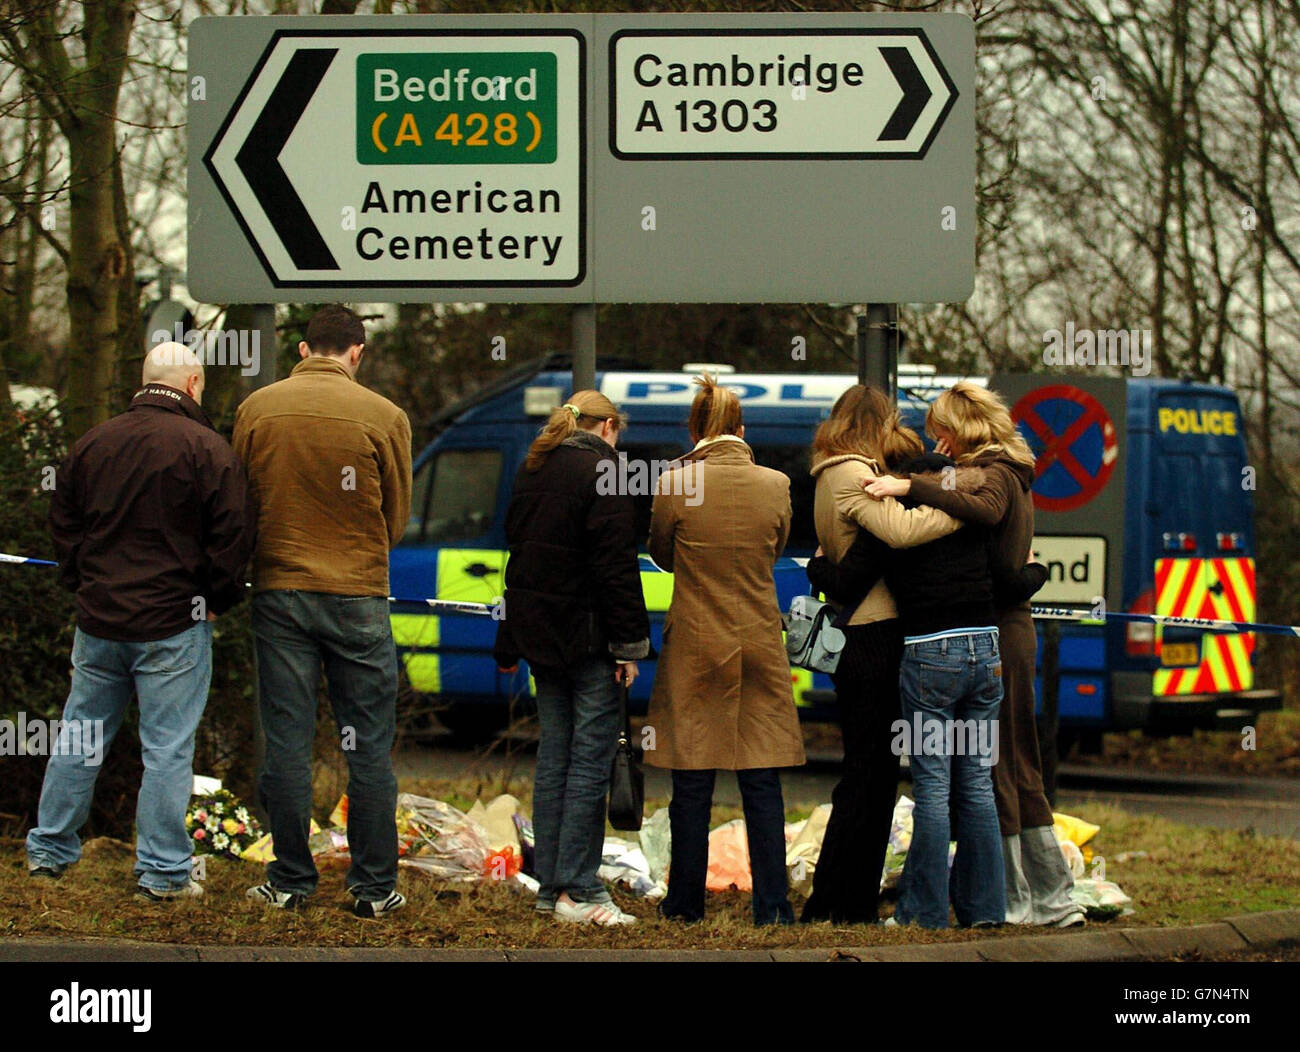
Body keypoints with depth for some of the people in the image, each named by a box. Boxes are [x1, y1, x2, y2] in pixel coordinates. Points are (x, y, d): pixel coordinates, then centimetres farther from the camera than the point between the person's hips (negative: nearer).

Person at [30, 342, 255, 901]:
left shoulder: (92, 443, 6)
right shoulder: (206, 448, -11)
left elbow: (62, 525, 14)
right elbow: (232, 535, -11)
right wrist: (218, 599, 3)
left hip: (99, 620, 5)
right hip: (174, 624, -5)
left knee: (79, 735, 16)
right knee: (167, 748, 0)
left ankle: (49, 850, 23)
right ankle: (162, 871, 1)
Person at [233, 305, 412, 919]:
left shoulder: (256, 408, -1)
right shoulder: (384, 417, -7)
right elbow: (396, 518, 3)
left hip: (278, 591, 2)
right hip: (359, 594, -2)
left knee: (287, 744, 6)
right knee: (368, 747, 5)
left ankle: (290, 883, 10)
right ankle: (374, 887, 7)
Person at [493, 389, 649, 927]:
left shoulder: (532, 471, 13)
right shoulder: (602, 473, -12)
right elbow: (616, 565, -16)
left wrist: (509, 644, 21)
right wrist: (629, 644, -14)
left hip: (538, 632, 8)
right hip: (587, 636, -8)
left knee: (553, 756, 12)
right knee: (591, 758, -6)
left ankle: (550, 884, 14)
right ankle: (577, 891, -8)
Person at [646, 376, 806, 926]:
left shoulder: (675, 485, -10)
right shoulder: (775, 486, -4)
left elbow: (661, 554, 5)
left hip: (694, 645, -2)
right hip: (759, 643, 2)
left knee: (692, 787, 6)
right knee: (762, 785, 5)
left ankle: (686, 903, 11)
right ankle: (772, 906, 4)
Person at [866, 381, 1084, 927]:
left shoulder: (993, 475, -11)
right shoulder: (1012, 477, 18)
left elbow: (986, 510, -34)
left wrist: (911, 486, -36)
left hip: (992, 634, -10)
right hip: (1012, 631, 10)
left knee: (991, 769, -4)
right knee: (1019, 771, 14)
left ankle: (1012, 902, -1)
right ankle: (1054, 898, 17)